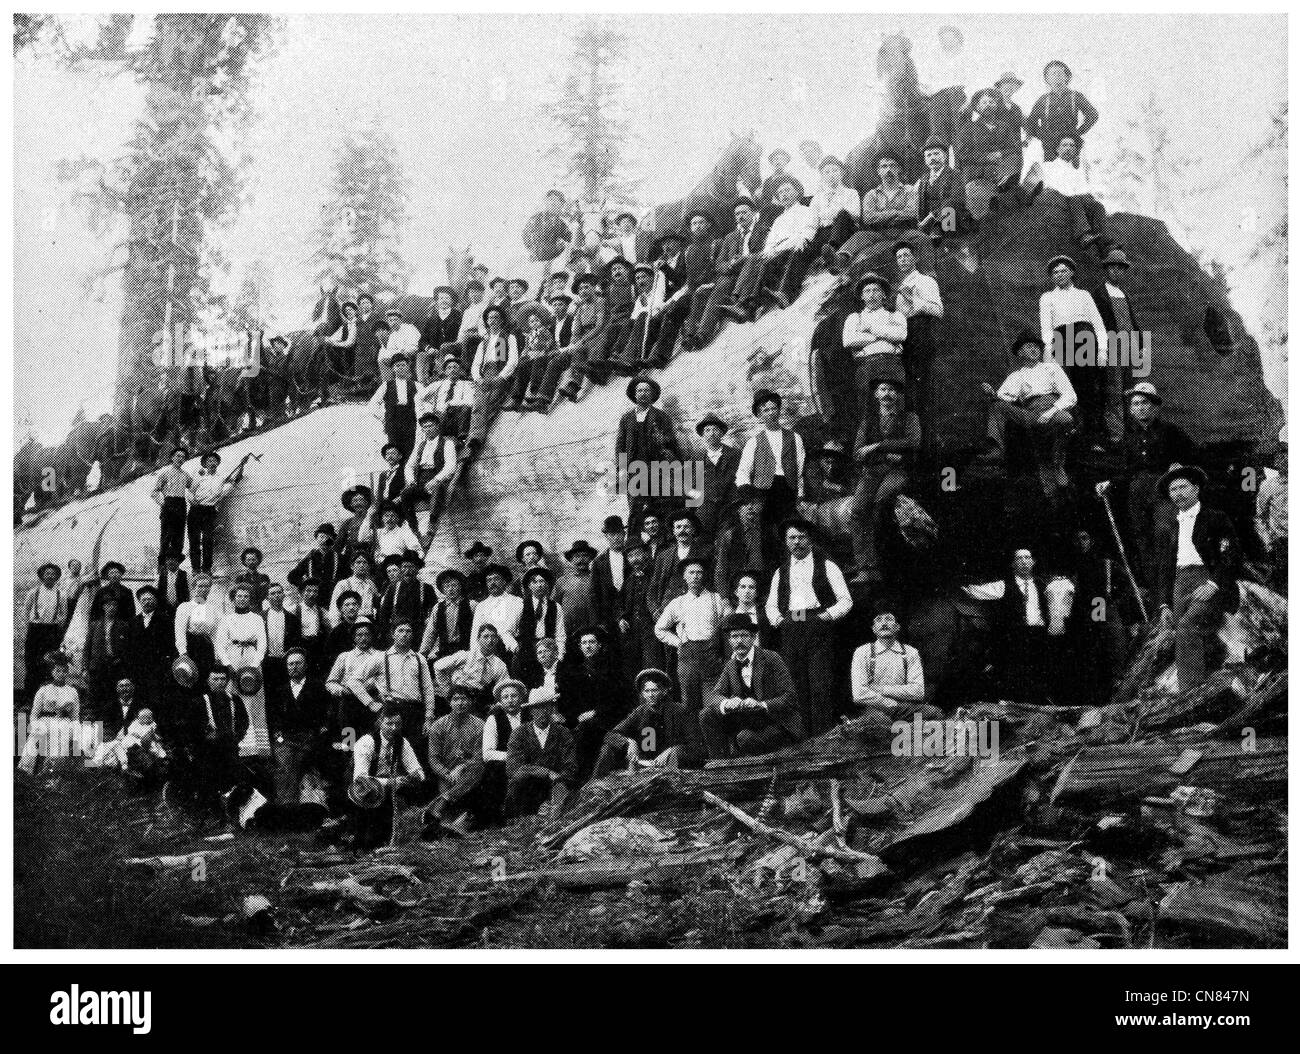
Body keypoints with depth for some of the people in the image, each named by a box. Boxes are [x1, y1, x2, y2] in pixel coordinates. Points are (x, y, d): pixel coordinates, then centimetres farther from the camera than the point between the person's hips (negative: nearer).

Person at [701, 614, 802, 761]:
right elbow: (716, 694, -1)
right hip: (752, 723, 6)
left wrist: (761, 705, -33)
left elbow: (790, 698, -16)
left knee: (745, 738, -33)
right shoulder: (731, 665, 6)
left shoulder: (772, 659, -12)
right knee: (707, 715, -9)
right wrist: (727, 703, -26)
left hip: (779, 725, -6)